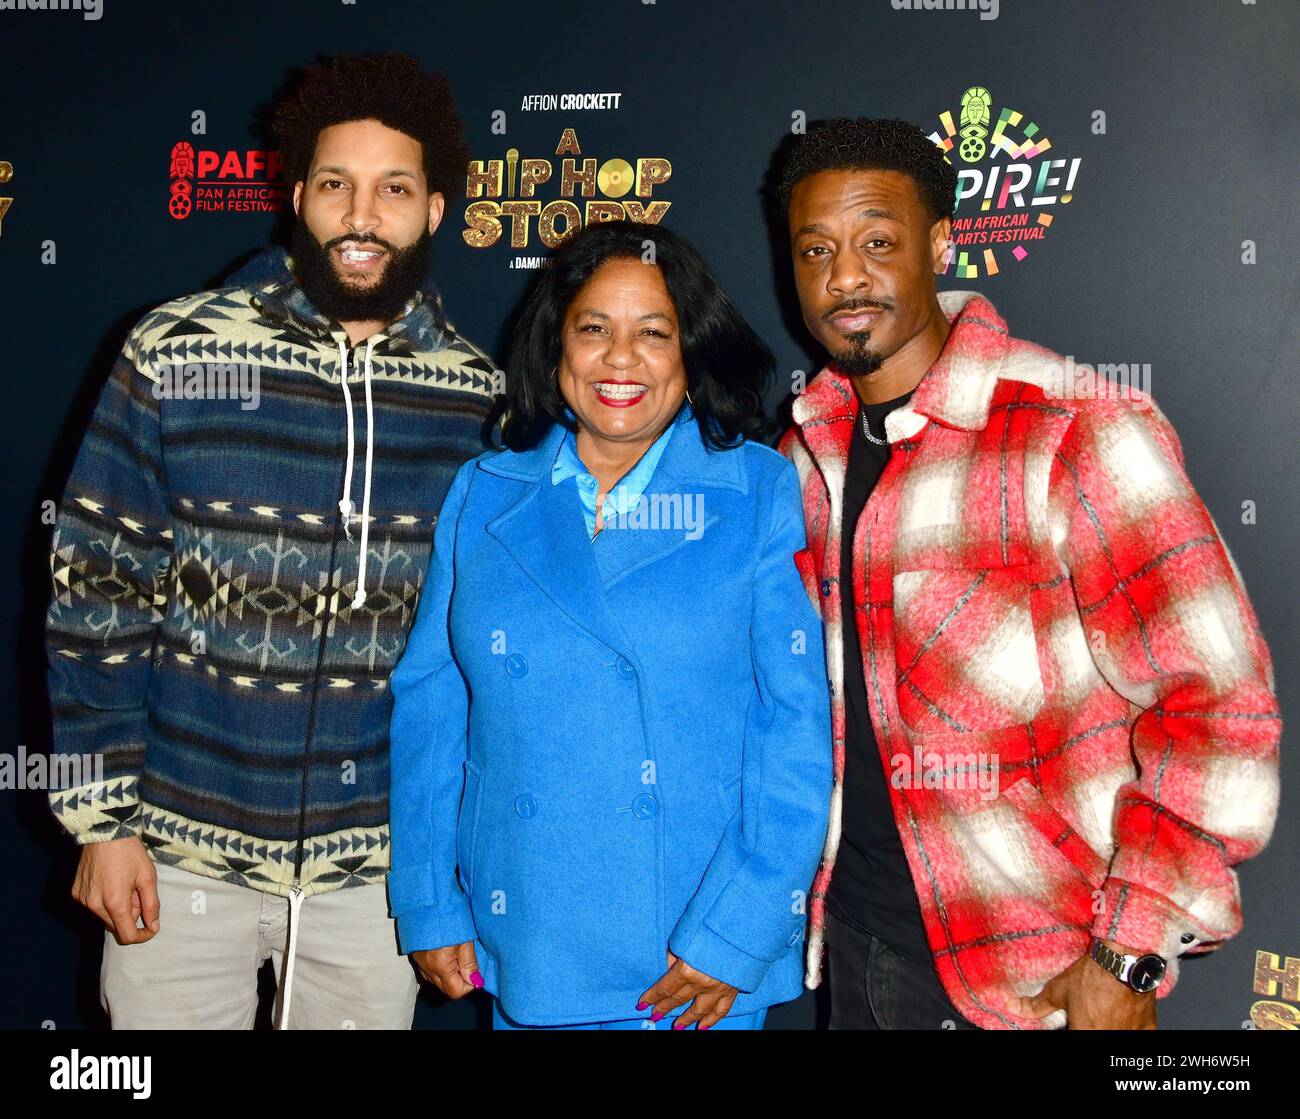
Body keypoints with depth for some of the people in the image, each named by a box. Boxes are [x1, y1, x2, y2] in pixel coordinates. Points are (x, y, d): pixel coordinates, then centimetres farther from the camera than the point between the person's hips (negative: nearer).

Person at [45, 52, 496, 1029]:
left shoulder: (476, 399, -3)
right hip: (181, 853, -1)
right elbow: (97, 596, -3)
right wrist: (102, 819, -3)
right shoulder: (174, 357, -7)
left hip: (377, 865, 1)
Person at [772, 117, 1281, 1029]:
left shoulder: (1081, 433, -18)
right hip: (853, 930, 6)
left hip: (1035, 976, -5)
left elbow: (1217, 708, -18)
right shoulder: (809, 449, 2)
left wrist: (1131, 959, -18)